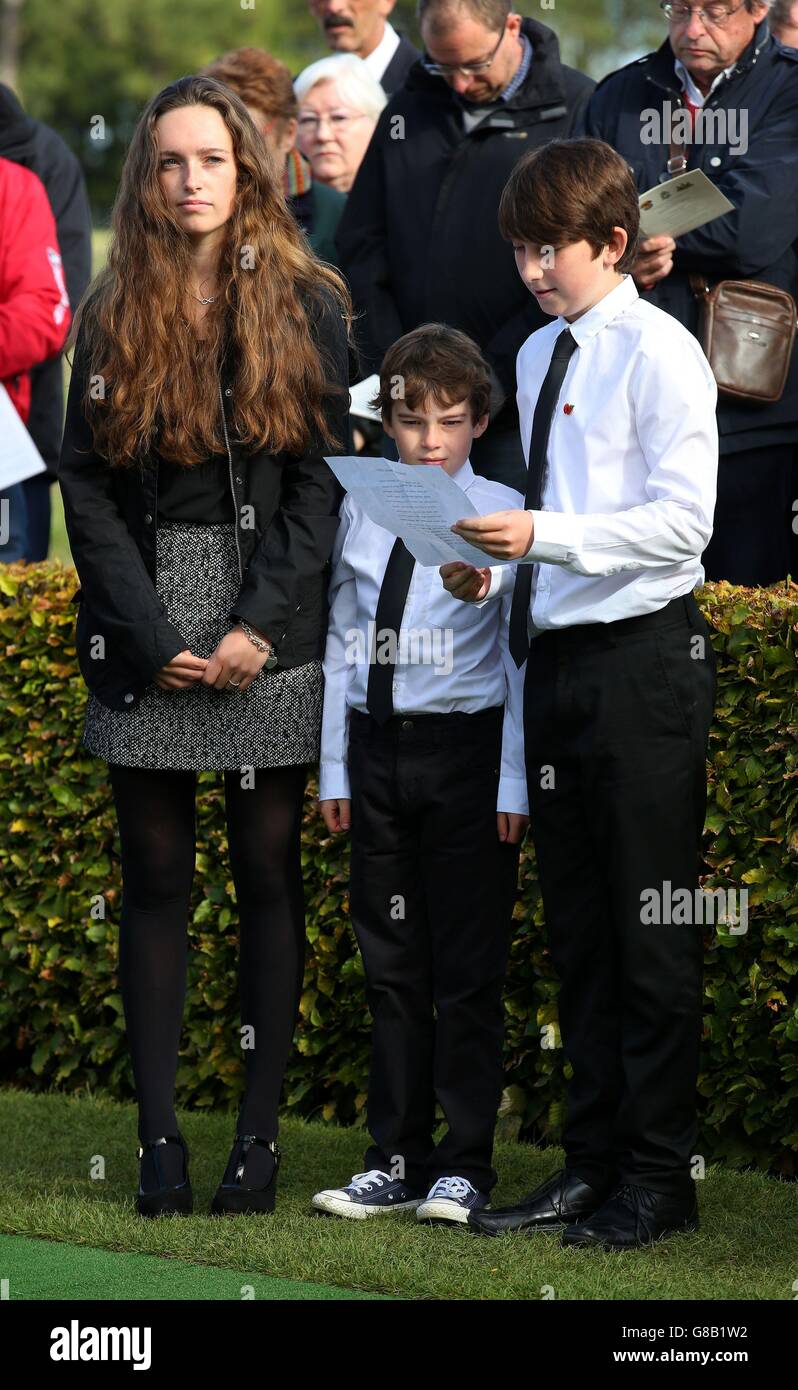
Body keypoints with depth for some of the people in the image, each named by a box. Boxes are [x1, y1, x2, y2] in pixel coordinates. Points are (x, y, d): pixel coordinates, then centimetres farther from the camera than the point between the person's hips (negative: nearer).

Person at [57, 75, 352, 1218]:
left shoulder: (308, 309, 3)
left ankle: (260, 1135, 5)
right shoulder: (114, 317, 7)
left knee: (267, 876, 2)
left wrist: (260, 624, -12)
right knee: (156, 882, 2)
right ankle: (160, 1138, 3)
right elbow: (85, 484, 2)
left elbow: (326, 478, -2)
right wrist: (150, 633, -9)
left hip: (268, 637, -1)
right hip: (145, 634, 2)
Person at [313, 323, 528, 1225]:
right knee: (390, 965, 9)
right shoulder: (360, 512, 7)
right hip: (378, 746, 4)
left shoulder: (502, 515, -5)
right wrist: (333, 769, 10)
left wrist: (515, 782, -8)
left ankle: (464, 1166, 7)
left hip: (466, 746, -4)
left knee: (467, 968, 0)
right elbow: (342, 641, 11)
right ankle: (396, 1160, 16)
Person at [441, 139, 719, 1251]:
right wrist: (495, 564, 4)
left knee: (651, 928, -3)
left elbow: (681, 520, -15)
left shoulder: (659, 353, -9)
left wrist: (545, 535, -21)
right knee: (577, 923, 11)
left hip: (644, 651, -8)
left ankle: (657, 1177, 3)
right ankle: (594, 1161, 19)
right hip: (556, 653, 8)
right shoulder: (538, 357, 15)